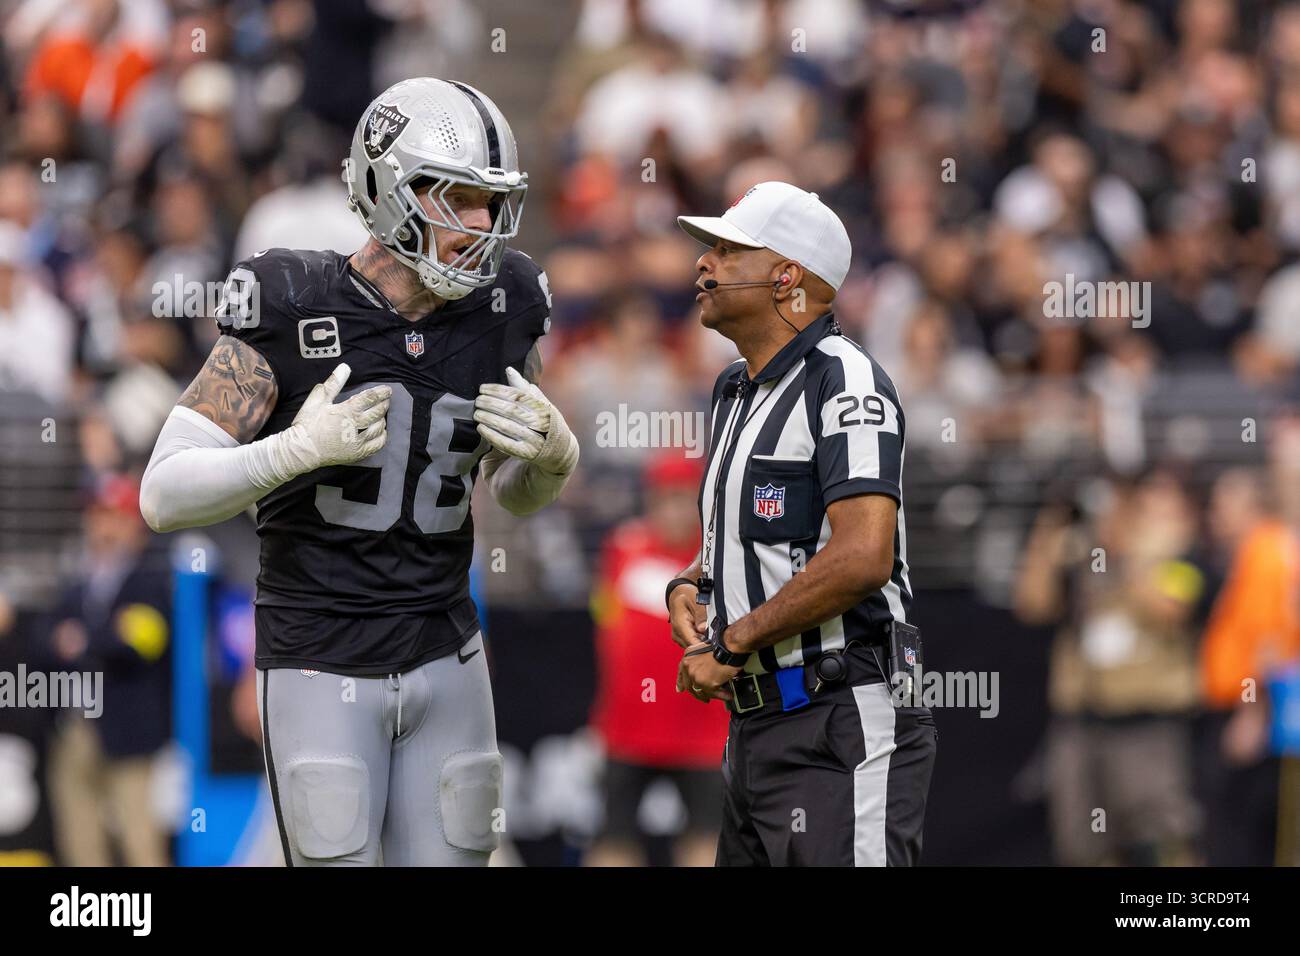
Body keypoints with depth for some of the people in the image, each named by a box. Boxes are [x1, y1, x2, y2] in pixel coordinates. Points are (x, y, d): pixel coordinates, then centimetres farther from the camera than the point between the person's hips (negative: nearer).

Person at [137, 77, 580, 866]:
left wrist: (554, 450, -10)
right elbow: (166, 495, -15)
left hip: (444, 658, 4)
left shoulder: (499, 313, -1)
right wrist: (299, 450, -29)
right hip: (323, 670, -4)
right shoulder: (292, 315, -15)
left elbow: (521, 492, 14)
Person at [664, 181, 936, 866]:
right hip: (755, 731, 10)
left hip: (842, 731, -10)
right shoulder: (739, 392, 18)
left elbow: (862, 558, -25)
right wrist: (687, 590, 5)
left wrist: (732, 644, -17)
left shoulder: (843, 381, -13)